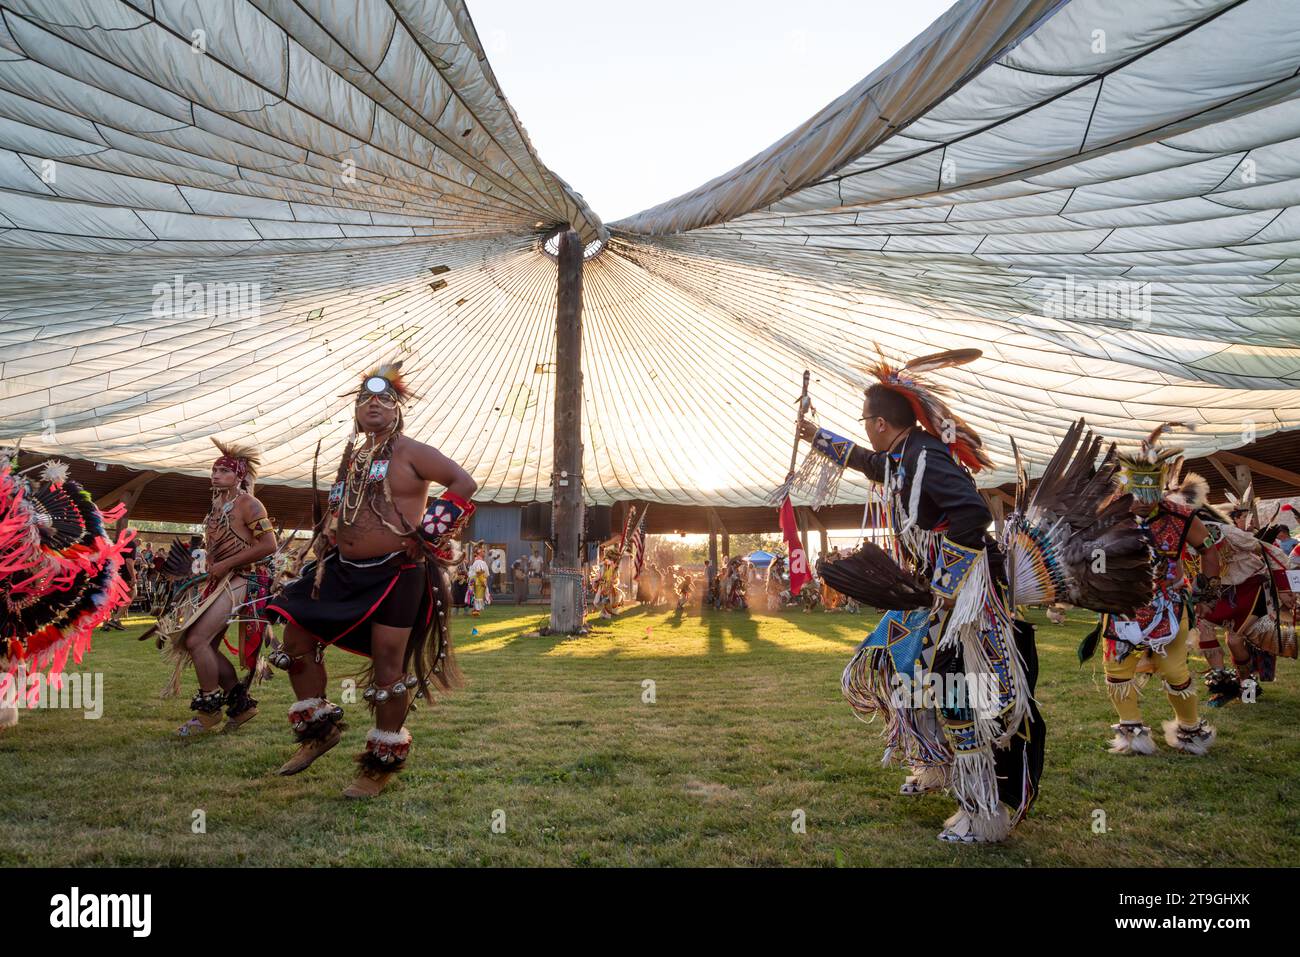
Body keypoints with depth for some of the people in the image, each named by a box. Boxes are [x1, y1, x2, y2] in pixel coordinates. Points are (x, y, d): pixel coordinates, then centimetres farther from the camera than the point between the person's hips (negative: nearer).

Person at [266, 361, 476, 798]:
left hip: (396, 574, -8)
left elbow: (463, 483, -14)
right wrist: (325, 550, 17)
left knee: (388, 665, -2)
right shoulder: (351, 457, 16)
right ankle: (319, 729, 23)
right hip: (345, 571, 8)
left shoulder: (409, 452, -6)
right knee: (297, 638, 6)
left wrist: (428, 533, -17)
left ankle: (383, 763, 13)